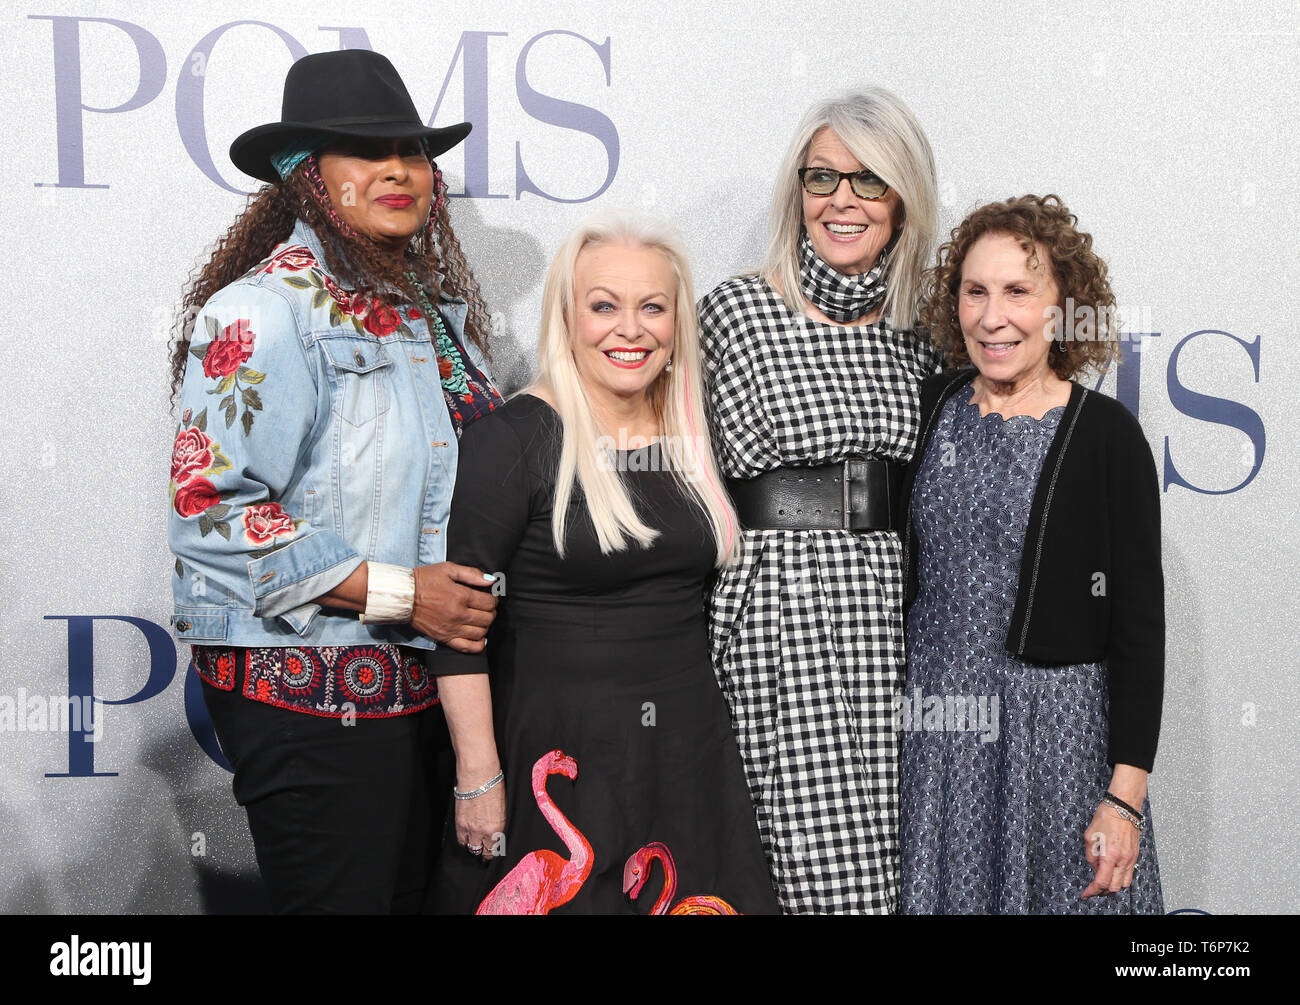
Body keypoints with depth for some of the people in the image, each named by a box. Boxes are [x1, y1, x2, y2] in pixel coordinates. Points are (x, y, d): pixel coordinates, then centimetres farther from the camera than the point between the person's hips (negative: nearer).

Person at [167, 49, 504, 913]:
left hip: (426, 676, 8)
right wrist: (395, 594, -19)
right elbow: (210, 508, -20)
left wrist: (476, 589, 10)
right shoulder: (265, 312, -12)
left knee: (421, 892, 15)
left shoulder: (436, 307, 13)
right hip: (309, 692, -7)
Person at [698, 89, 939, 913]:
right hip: (777, 613, -4)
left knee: (893, 858, 5)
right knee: (810, 861, -5)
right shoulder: (735, 311, -3)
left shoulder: (921, 334, 10)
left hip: (891, 615, 4)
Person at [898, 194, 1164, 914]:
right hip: (933, 727, 3)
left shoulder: (1106, 434, -8)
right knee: (945, 890, 11)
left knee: (1057, 891, 7)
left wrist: (1126, 794, -11)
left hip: (1057, 738, -3)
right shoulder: (928, 407, 3)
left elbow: (1140, 622, -8)